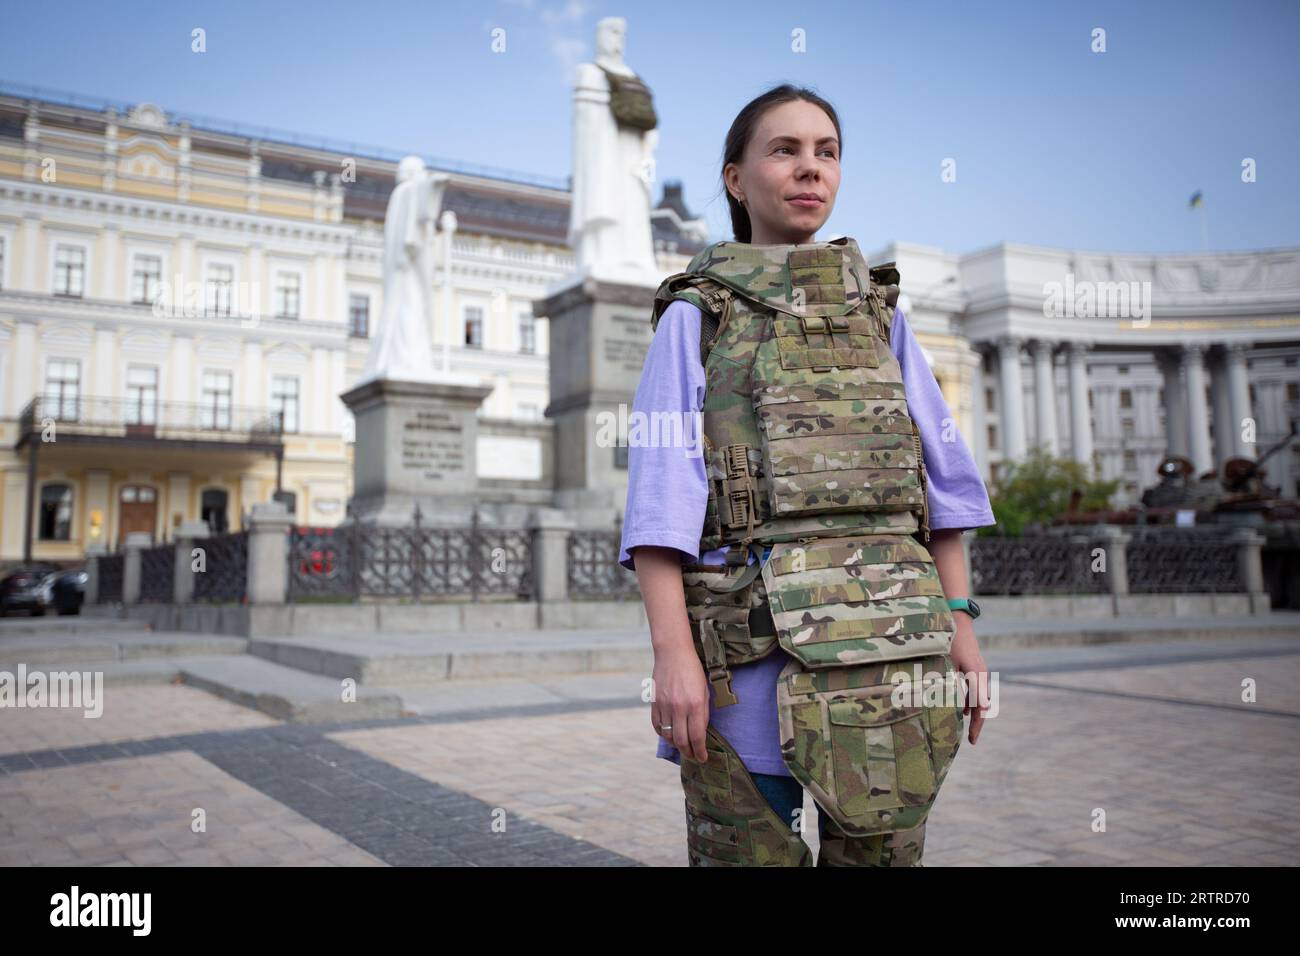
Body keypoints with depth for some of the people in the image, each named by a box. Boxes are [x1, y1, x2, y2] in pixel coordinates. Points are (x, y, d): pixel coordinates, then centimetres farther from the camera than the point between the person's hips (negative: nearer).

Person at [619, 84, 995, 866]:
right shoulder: (694, 319, 6)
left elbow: (943, 476, 13)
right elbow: (660, 496, -4)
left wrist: (960, 622, 4)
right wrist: (673, 651, -14)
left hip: (889, 642, 3)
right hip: (750, 648, -3)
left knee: (883, 853, 9)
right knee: (750, 852, 5)